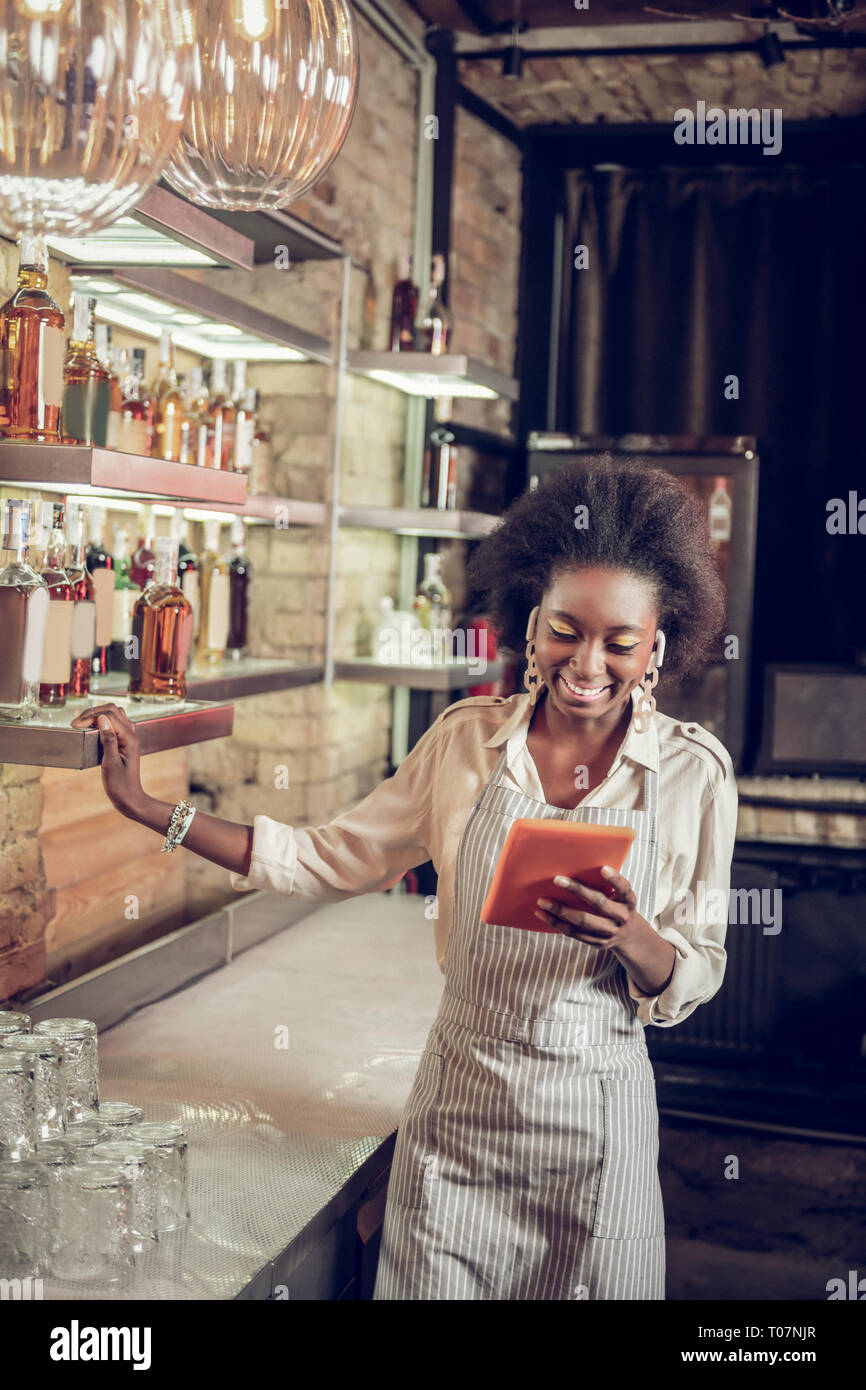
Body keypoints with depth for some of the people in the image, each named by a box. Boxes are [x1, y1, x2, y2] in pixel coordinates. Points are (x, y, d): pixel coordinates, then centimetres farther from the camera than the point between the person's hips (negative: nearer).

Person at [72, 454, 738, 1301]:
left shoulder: (693, 771, -7)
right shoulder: (467, 738, -3)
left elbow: (694, 978, 0)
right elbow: (334, 861, 5)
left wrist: (629, 935, -23)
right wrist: (149, 808, 1)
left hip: (594, 1130, -1)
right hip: (458, 1107, 1)